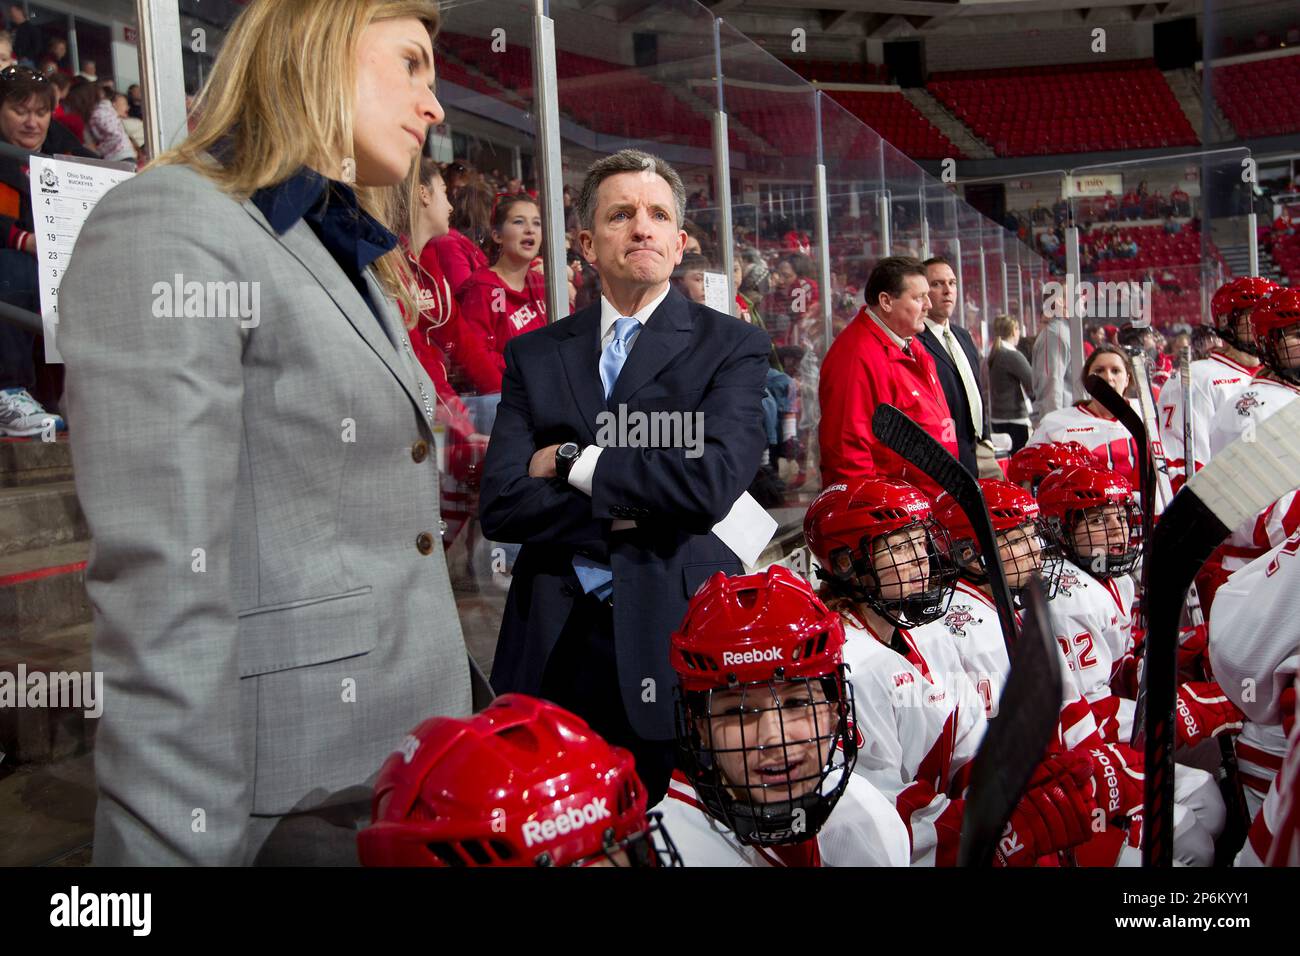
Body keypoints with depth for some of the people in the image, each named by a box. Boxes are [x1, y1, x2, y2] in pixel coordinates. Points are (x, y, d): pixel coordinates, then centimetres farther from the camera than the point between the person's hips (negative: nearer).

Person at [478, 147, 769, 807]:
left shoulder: (732, 347, 0)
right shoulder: (534, 355, 8)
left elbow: (712, 481, -16)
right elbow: (499, 504, -3)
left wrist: (573, 461, -8)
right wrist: (628, 513, -12)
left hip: (674, 639, -2)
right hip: (552, 647, 3)